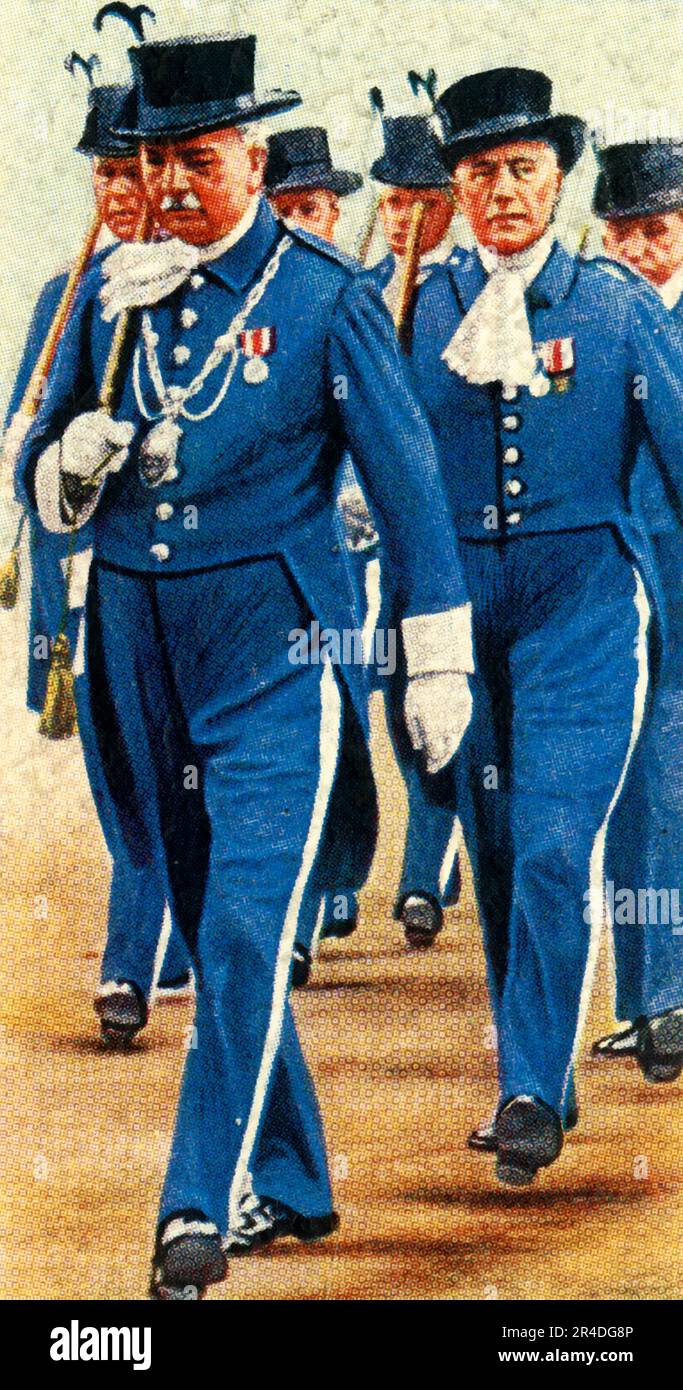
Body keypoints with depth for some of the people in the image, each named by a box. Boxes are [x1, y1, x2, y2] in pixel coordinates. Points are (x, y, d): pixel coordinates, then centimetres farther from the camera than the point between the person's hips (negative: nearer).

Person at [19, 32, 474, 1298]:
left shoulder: (325, 297, -5)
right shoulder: (111, 290, 7)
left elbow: (406, 477, -2)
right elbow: (41, 489, 12)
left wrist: (439, 665, -2)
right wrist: (80, 451, -12)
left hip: (274, 643, -5)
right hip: (138, 644, 5)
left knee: (246, 927, -14)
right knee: (211, 932, 12)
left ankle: (201, 1206, -10)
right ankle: (291, 1186, 25)